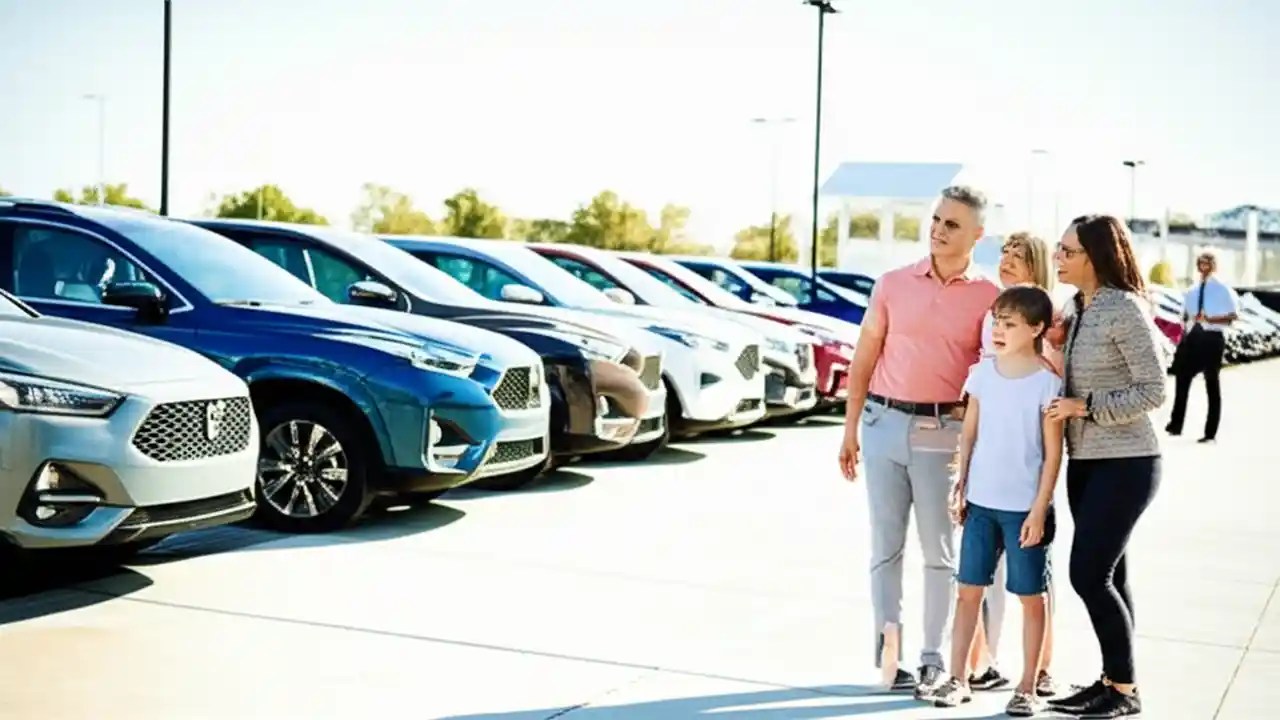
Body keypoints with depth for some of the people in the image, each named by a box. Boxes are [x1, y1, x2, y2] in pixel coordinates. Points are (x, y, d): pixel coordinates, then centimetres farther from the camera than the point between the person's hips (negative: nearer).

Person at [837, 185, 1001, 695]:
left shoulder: (988, 297, -1)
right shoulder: (893, 284, 5)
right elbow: (864, 359, 8)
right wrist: (850, 429, 5)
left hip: (942, 431, -2)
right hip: (883, 423, 2)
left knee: (939, 550, 7)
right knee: (885, 544, 5)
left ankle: (932, 657, 15)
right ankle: (888, 638, 9)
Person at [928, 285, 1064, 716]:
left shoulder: (1047, 383, -10)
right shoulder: (982, 373, 3)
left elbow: (1053, 452, -8)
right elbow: (969, 434, 9)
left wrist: (1040, 508, -12)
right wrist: (960, 488, 5)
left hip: (1024, 507, -4)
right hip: (981, 501, 4)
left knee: (1031, 596, 6)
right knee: (968, 589, 8)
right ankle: (957, 678, 16)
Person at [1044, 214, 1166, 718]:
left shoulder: (1124, 310, -14)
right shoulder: (1078, 308, 10)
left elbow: (1153, 391, -14)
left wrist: (1085, 406, -18)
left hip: (1124, 464, -8)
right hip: (1085, 462, 8)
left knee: (1089, 574, -9)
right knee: (1107, 576, 12)